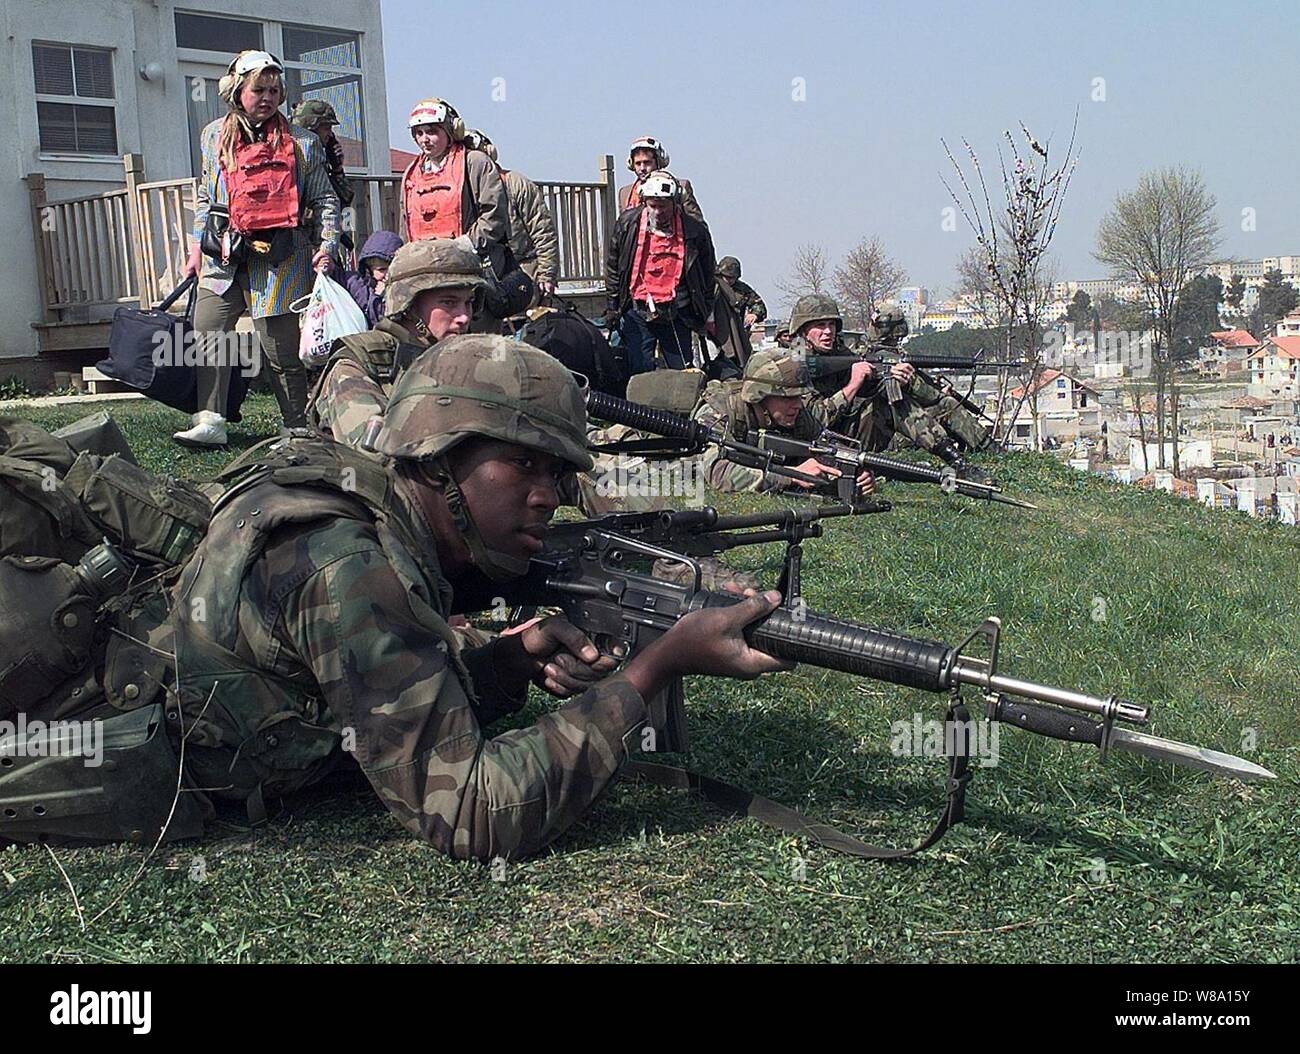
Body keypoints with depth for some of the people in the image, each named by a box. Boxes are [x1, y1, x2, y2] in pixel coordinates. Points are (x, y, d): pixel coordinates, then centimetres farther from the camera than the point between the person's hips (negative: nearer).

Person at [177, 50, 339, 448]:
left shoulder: (301, 142, 4)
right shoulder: (214, 136, 13)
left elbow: (325, 199, 7)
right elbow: (204, 197, 22)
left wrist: (327, 245, -6)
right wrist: (198, 246, 17)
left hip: (278, 256, -3)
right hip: (224, 256, 4)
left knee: (280, 347, -1)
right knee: (207, 334, -9)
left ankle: (298, 429, 10)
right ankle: (210, 421, -9)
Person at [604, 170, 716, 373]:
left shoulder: (694, 231, -3)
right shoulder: (627, 224, 0)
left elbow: (707, 276, 7)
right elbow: (613, 268, 8)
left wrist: (704, 314, 5)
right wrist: (611, 307, 5)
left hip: (676, 315, 0)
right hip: (637, 313, 0)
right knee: (640, 373, -2)